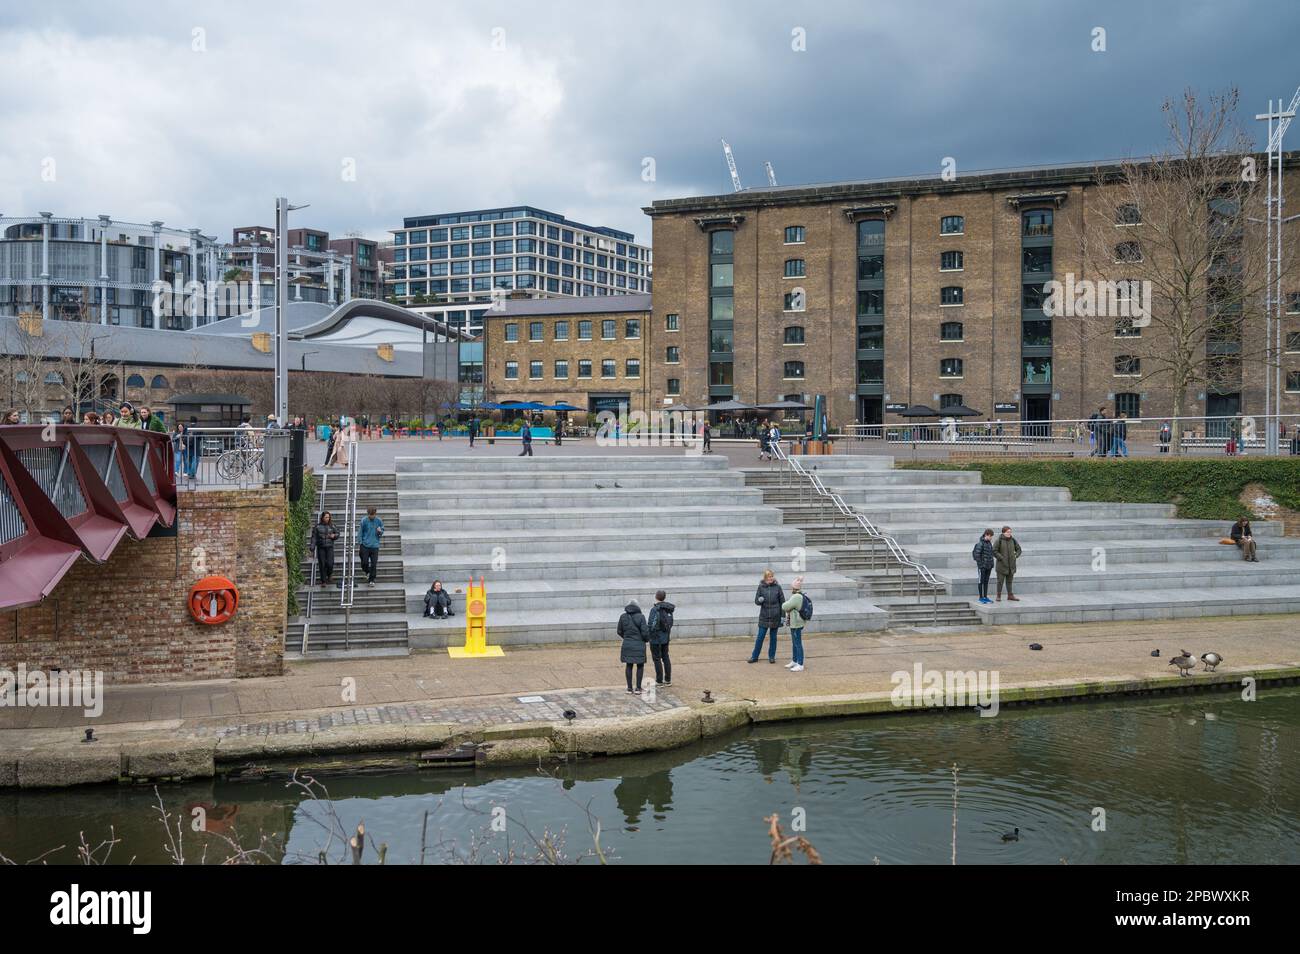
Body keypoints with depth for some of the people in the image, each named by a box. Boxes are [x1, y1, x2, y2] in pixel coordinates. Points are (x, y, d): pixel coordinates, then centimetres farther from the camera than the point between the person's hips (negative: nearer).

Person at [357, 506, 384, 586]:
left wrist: (380, 531, -12)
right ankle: (367, 572, 31)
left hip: (375, 546, 1)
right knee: (364, 562, -2)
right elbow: (360, 532, 0)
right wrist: (359, 543, -4)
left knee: (374, 564, -2)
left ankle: (371, 580, 7)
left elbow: (382, 532, 11)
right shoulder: (364, 520, -6)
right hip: (365, 545, -1)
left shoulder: (379, 521, 0)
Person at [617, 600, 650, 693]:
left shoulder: (623, 617, -1)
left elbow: (619, 631, 6)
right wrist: (646, 639, 8)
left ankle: (629, 688, 14)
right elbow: (645, 632, -14)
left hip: (627, 645, 3)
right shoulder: (640, 617, -13)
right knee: (640, 666, 10)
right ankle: (638, 688, 8)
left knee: (629, 666, 13)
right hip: (639, 645, -3)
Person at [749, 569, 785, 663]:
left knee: (773, 637, 9)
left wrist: (783, 616, -2)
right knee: (760, 637, 3)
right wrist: (759, 600, -22)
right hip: (764, 617, 0)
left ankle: (772, 656, 20)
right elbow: (756, 601, 1)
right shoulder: (761, 587, -2)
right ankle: (755, 656, 12)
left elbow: (782, 602, 1)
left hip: (775, 617, 0)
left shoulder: (777, 587, -2)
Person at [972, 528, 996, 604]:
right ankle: (981, 597, 7)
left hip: (989, 566, 7)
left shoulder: (990, 543, 9)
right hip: (982, 566, -7)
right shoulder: (980, 544, -15)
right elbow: (976, 554, -17)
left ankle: (985, 597, 18)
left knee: (986, 581, 12)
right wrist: (980, 564, -17)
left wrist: (992, 563, 10)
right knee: (981, 581, 1)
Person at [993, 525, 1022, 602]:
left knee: (1010, 580, 12)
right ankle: (999, 596, 9)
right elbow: (994, 551, -11)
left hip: (1011, 565, 5)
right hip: (1002, 565, -5)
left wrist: (1016, 555, 2)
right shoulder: (999, 540, -10)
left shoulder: (1013, 540, 5)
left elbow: (1018, 549, 17)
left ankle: (1010, 595, 21)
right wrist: (1001, 558, -16)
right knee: (1000, 580, 0)